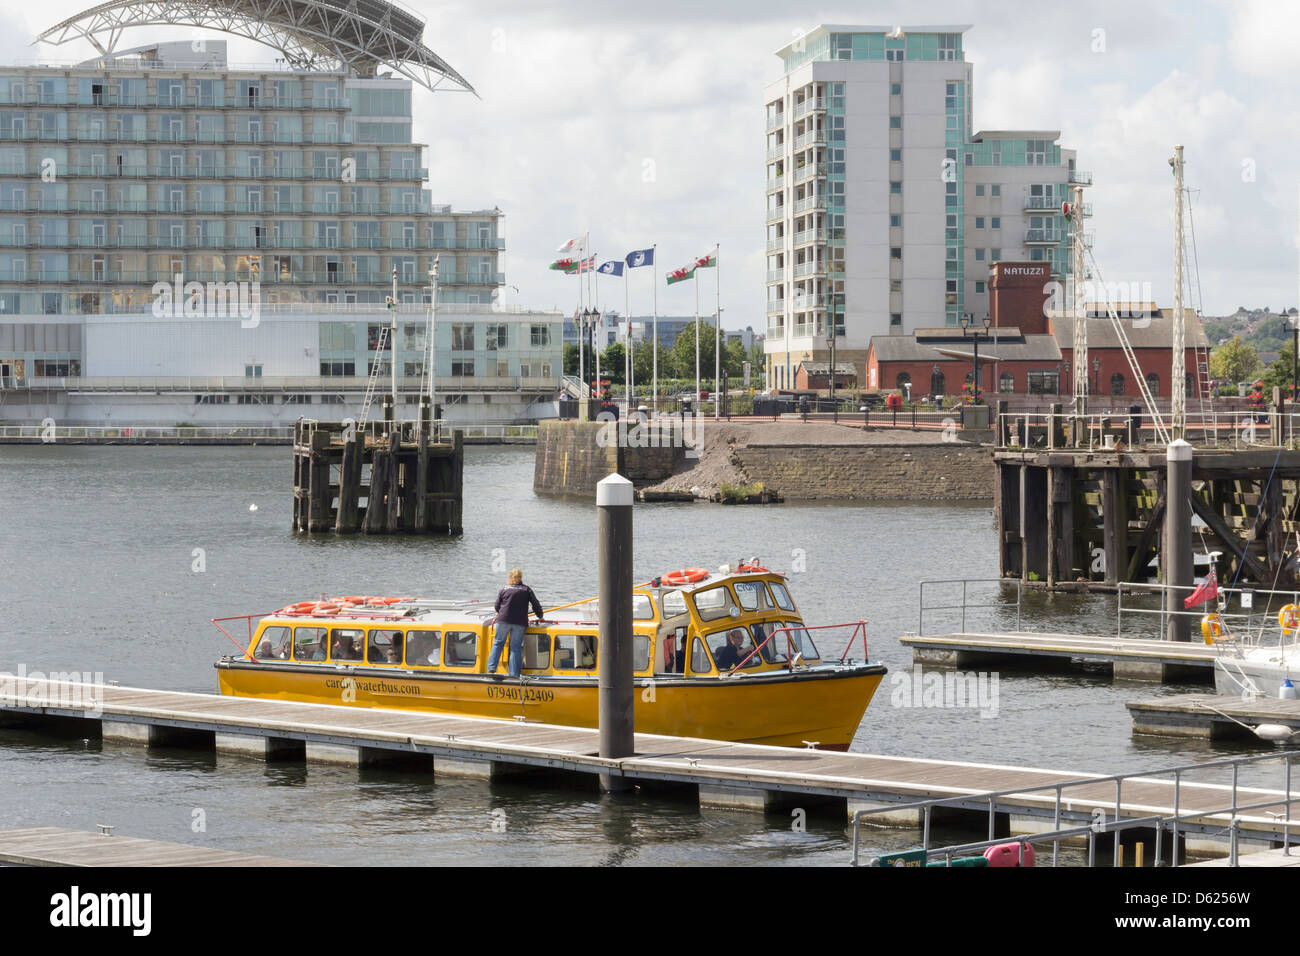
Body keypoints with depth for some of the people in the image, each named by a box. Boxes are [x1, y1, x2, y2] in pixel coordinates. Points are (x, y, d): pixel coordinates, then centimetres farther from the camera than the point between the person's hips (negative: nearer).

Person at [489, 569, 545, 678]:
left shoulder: (504, 590, 9)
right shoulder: (526, 590, 8)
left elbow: (497, 606, 11)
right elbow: (536, 604, 6)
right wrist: (540, 616, 22)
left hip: (504, 620, 0)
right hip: (520, 623, 0)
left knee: (498, 643, 12)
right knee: (516, 647, 3)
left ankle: (492, 667, 3)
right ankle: (514, 672, -1)